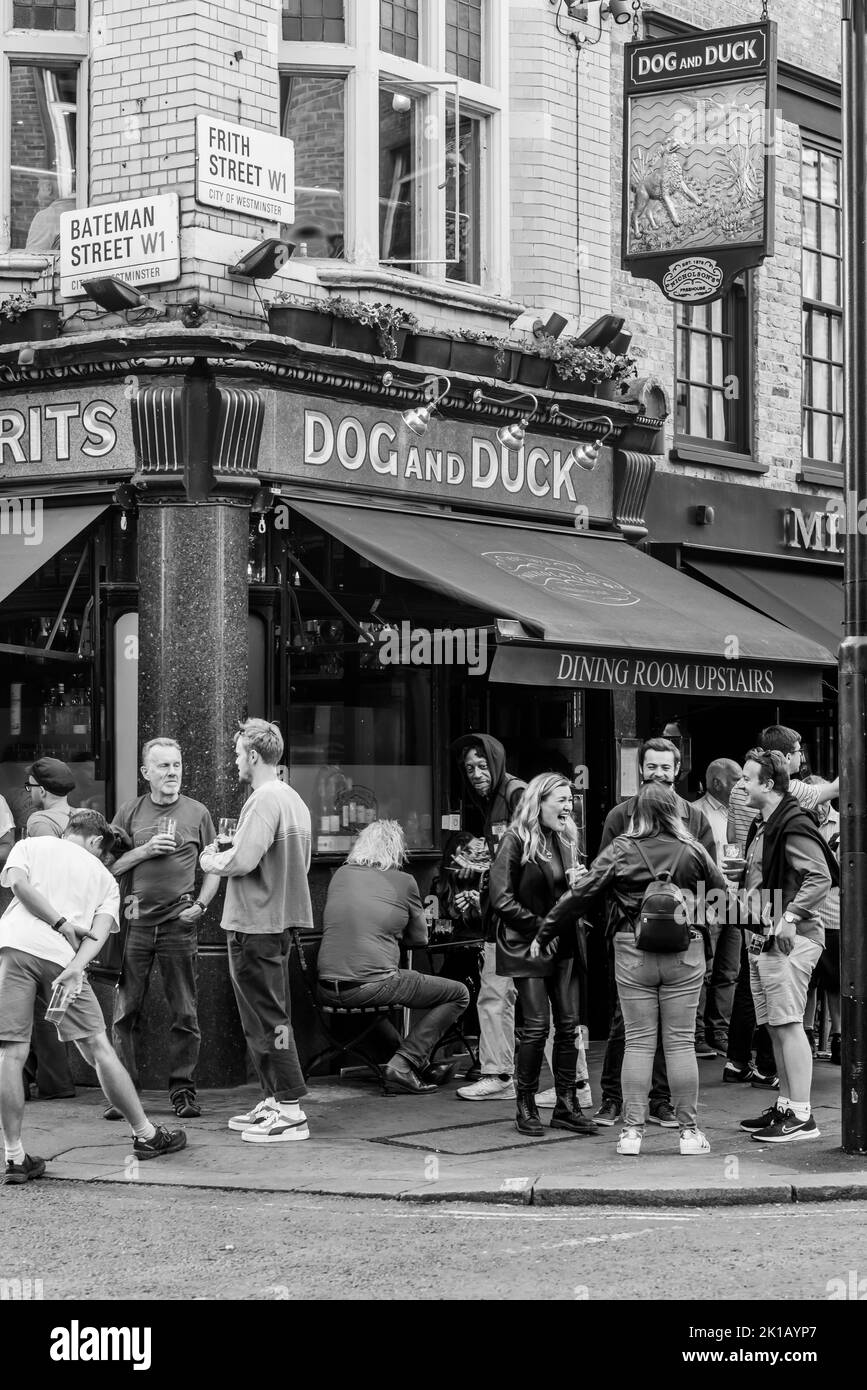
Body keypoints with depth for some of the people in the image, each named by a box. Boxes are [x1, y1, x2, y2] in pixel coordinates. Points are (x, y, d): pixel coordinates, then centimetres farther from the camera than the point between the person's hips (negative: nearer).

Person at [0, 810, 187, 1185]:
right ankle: (145, 1135, 22)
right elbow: (100, 929, 7)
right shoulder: (104, 877, 25)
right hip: (62, 957, 1)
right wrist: (75, 968, -6)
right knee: (98, 1047, 11)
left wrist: (62, 924, 0)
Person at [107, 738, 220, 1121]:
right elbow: (109, 867, 5)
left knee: (184, 1014, 1)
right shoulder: (129, 813, 9)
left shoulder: (197, 813, 7)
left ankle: (183, 1090, 9)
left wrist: (200, 906, -3)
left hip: (179, 923, 0)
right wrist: (146, 850, -8)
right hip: (136, 922, 1)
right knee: (125, 1011, 0)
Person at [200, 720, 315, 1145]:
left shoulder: (264, 800, -17)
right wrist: (225, 857, 15)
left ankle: (290, 1110, -4)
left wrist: (213, 862, -4)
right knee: (268, 1017, 17)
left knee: (266, 1017, -5)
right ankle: (274, 1101, 23)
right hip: (281, 920, 10)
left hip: (255, 925, -10)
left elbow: (244, 859, -25)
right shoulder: (293, 799, 13)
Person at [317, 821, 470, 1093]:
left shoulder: (341, 875, 11)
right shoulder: (403, 882, 0)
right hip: (373, 986, -6)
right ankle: (404, 1065, 1)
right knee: (459, 995, 10)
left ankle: (400, 1050, 27)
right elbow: (420, 938, 11)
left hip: (328, 989, 6)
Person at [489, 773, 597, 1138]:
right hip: (528, 945, -6)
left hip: (564, 944, 6)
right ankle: (525, 1108, 4)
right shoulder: (515, 841, -7)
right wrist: (539, 927, -15)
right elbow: (501, 898, -12)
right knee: (537, 1026, -7)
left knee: (568, 1025, 4)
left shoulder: (565, 840, 13)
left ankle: (566, 1105, 11)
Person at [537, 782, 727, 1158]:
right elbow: (722, 897, 5)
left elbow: (578, 894, -3)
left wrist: (544, 934, 6)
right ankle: (689, 1130, 8)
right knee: (681, 1042, 6)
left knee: (638, 1042, 6)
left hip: (633, 954, 0)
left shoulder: (621, 851, -6)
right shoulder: (693, 851, -4)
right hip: (684, 956, 0)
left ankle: (632, 1130, 5)